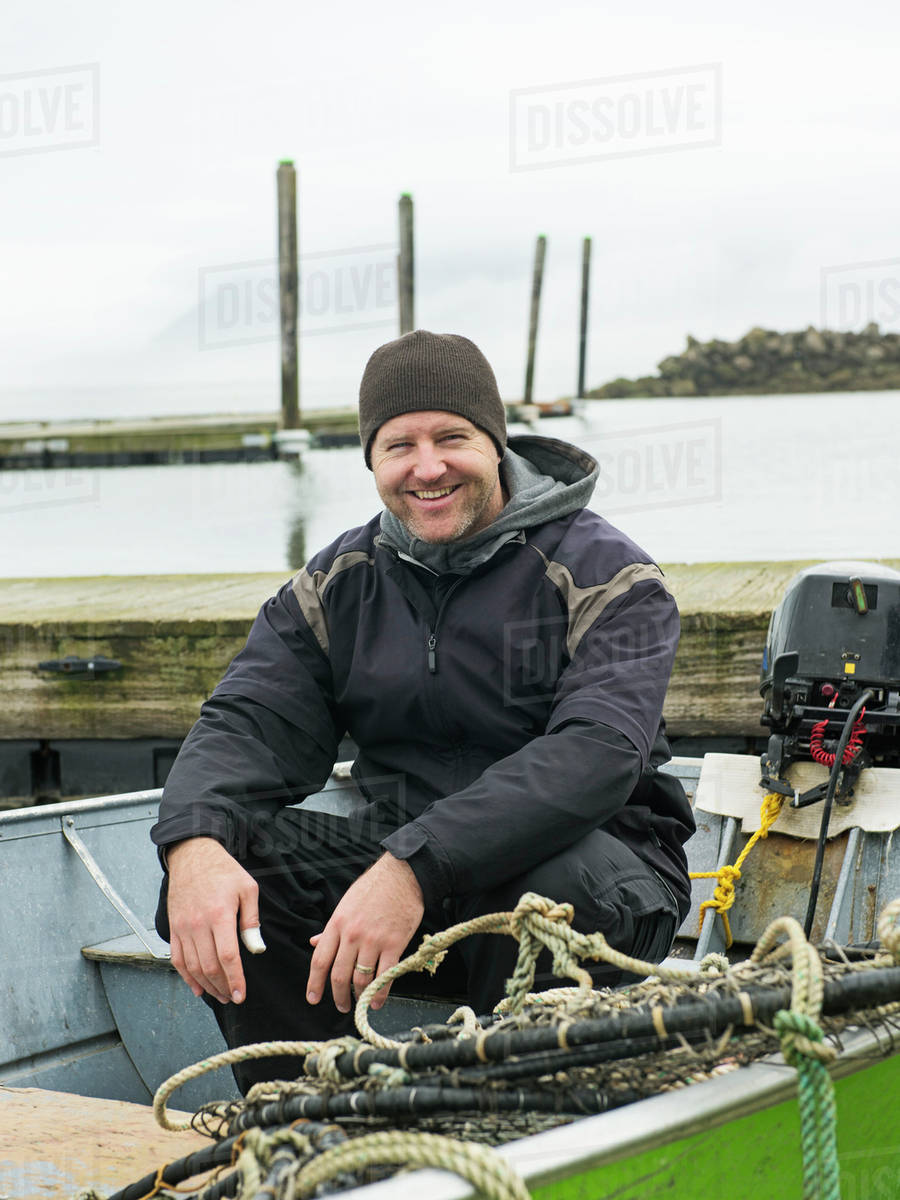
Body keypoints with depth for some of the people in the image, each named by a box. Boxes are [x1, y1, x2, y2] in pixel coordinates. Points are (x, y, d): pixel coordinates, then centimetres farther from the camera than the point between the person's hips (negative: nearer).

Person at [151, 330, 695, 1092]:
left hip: (584, 849, -4)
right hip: (395, 855, 4)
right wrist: (197, 843, -28)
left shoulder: (605, 574, -8)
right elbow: (251, 723, -2)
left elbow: (597, 752, -24)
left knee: (557, 887, -38)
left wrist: (418, 869, -37)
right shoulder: (338, 585, 8)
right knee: (222, 865, -18)